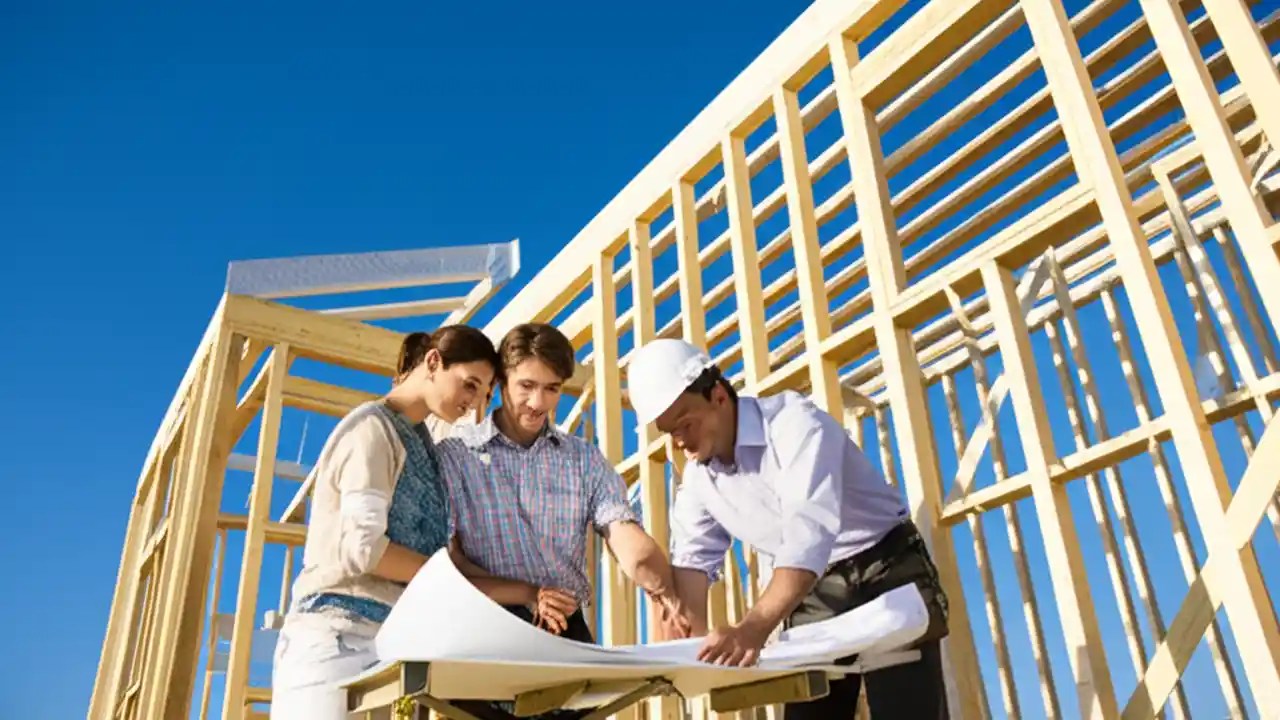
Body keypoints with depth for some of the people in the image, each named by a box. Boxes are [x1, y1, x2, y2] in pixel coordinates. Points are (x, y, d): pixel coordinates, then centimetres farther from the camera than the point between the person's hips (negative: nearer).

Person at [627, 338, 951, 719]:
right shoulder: (697, 478, -1)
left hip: (886, 569, -6)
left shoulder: (793, 421, -24)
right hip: (812, 591, 6)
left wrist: (752, 629, -47)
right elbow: (694, 556, 1)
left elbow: (810, 530, -36)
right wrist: (696, 635, -19)